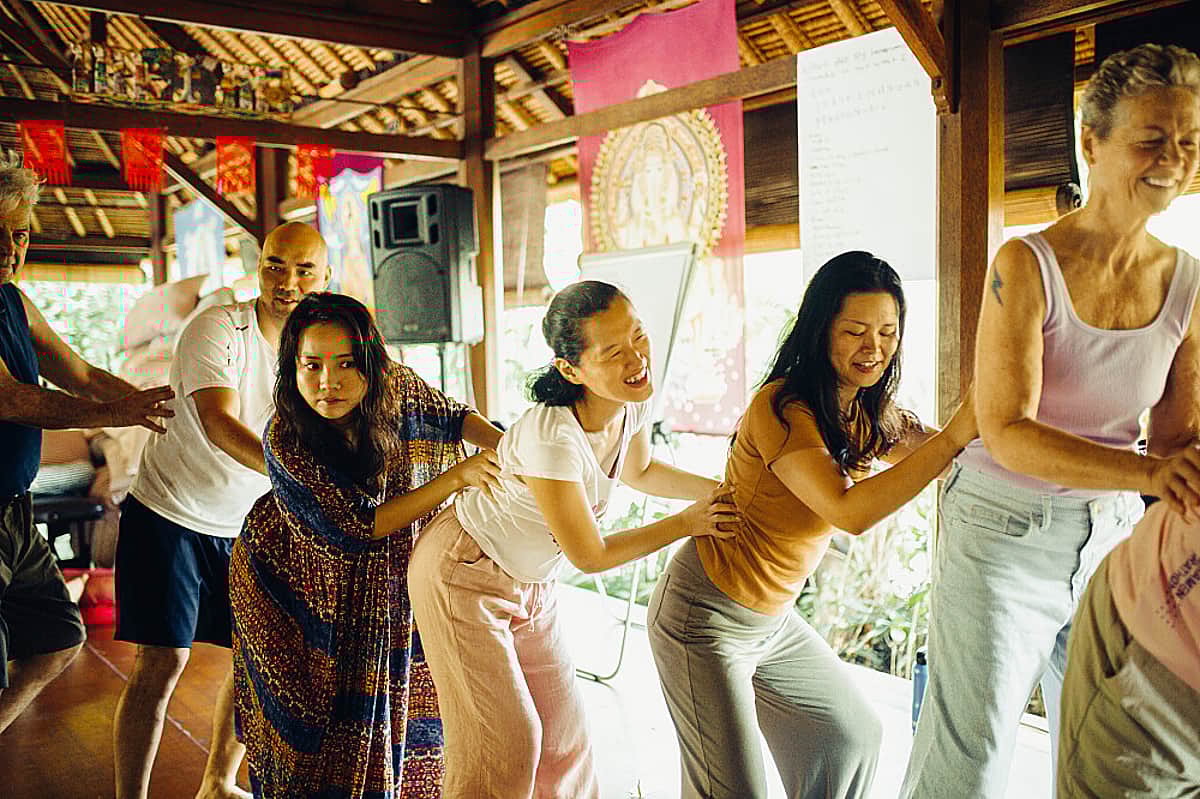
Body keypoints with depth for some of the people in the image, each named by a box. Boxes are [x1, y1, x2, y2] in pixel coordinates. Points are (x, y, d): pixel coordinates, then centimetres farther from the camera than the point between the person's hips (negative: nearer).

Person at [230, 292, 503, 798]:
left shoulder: (398, 387, -22)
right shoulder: (286, 442, -31)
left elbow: (451, 417, 0)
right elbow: (358, 526, -31)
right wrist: (455, 477, -38)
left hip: (389, 576, 4)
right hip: (299, 584, -3)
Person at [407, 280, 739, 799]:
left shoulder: (634, 401, -14)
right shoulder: (551, 436, -36)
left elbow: (638, 471, 11)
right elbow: (590, 556, -24)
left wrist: (721, 492, 0)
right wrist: (687, 523, -17)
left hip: (531, 582, 7)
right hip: (463, 577, -7)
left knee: (563, 731, 15)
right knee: (507, 744, -1)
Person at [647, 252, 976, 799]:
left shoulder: (870, 414, 2)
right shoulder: (781, 408, -25)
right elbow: (851, 512, -34)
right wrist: (956, 434, -36)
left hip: (773, 622, 9)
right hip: (705, 619, -9)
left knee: (854, 736, 19)